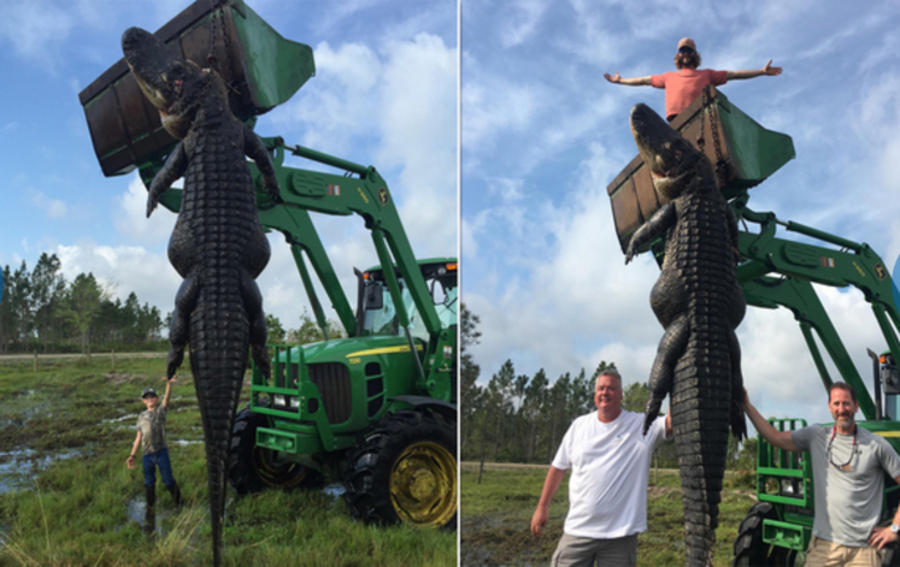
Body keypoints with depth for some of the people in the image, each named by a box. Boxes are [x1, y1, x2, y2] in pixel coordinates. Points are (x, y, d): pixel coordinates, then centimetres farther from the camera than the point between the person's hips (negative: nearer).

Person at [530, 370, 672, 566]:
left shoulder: (642, 425, -2)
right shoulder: (579, 425, 6)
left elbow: (671, 421, -19)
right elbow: (558, 467, 12)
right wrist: (542, 506, 12)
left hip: (621, 534, -2)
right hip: (578, 530, 2)